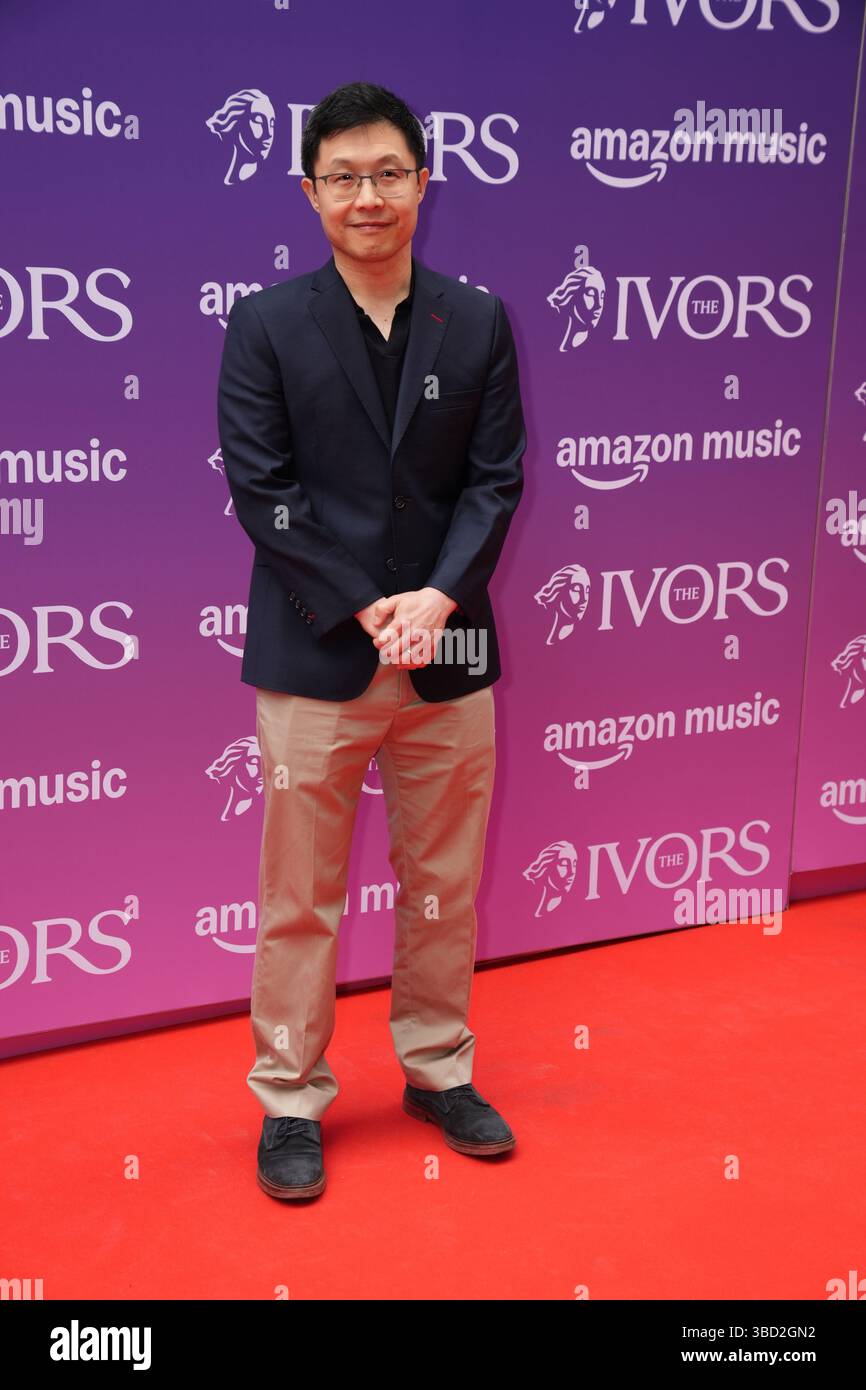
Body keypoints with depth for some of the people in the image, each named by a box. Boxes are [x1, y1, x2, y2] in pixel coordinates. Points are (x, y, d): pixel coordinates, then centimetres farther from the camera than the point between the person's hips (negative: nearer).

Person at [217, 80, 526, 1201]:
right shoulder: (265, 326, -2)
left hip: (449, 652, 3)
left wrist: (437, 598, -14)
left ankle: (439, 1072, 33)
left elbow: (496, 480, 1)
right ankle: (290, 1101, 22)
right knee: (299, 897, 6)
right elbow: (262, 491, -7)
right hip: (313, 657, -2)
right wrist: (364, 609, -14)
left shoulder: (479, 322, 5)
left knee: (446, 886, 14)